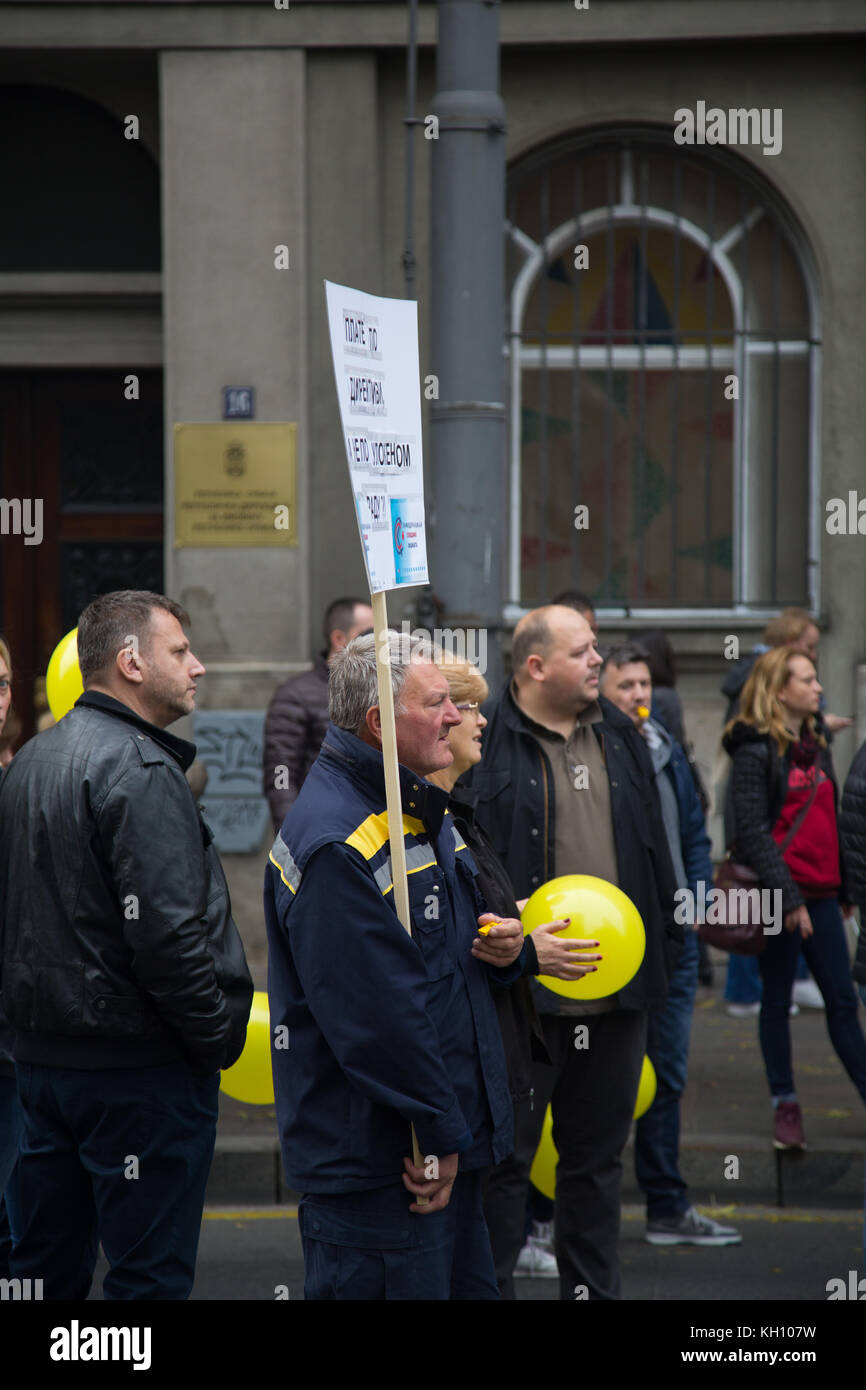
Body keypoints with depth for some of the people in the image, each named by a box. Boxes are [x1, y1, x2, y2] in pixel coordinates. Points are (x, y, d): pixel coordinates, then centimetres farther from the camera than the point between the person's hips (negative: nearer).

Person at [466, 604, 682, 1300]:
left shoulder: (619, 735, 12)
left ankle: (595, 1287, 25)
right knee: (506, 1156, 2)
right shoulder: (487, 744, -9)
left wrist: (667, 940, 16)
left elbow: (653, 845, 19)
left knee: (598, 1154, 15)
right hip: (524, 989, -6)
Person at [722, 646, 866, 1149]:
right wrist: (787, 897, -19)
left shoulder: (816, 746, 13)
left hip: (820, 894, 6)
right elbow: (752, 830, -16)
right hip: (778, 895, -6)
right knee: (778, 1000, 5)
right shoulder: (755, 750, -10)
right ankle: (786, 1106, 13)